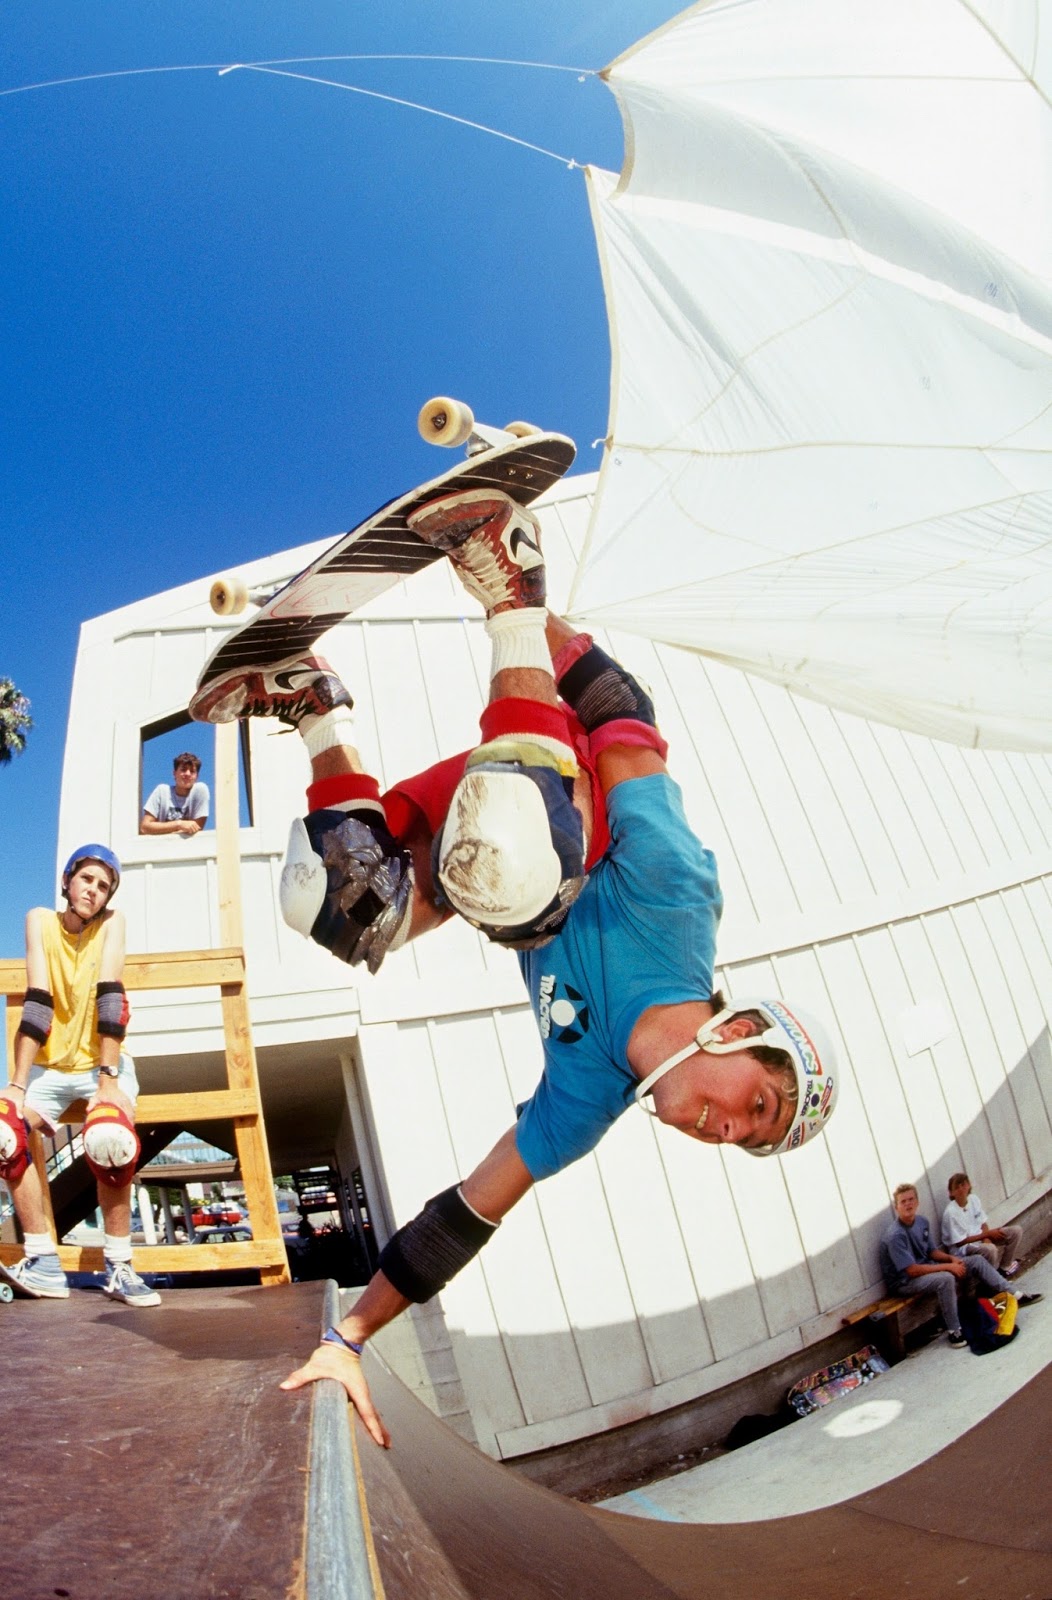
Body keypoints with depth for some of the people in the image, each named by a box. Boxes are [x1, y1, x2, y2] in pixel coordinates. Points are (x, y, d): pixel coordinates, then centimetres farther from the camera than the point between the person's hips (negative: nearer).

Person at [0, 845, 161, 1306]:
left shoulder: (111, 923, -7)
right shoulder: (40, 921, -5)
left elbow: (111, 998, -18)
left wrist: (108, 1079, -27)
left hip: (103, 1063, -2)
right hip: (49, 1065, 2)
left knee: (111, 1141, -29)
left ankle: (118, 1267, -13)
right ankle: (43, 1265, -12)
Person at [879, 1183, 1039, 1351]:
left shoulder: (922, 1222, 0)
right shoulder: (895, 1236, -27)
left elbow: (931, 1252, 12)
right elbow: (912, 1270, -28)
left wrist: (951, 1258, -9)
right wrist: (948, 1267, -24)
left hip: (926, 1267, 9)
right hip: (905, 1281, -9)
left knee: (977, 1261, 4)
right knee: (946, 1279, -37)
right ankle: (954, 1331, -23)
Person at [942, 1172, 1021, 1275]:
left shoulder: (974, 1199, -5)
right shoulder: (951, 1212, -26)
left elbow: (983, 1223, 6)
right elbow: (959, 1242, -21)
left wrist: (986, 1238, -16)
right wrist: (987, 1234, -18)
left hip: (980, 1237, 8)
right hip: (963, 1247, -8)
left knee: (1016, 1231, 0)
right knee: (990, 1249, -38)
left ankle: (1005, 1266, 14)